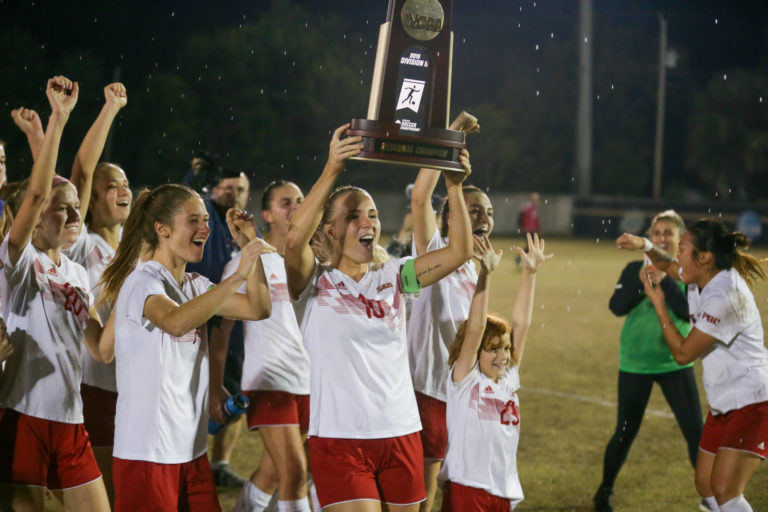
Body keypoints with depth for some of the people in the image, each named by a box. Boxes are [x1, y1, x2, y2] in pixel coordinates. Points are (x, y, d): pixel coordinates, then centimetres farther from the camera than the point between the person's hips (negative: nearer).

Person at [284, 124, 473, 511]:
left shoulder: (393, 278, 9)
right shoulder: (315, 283, -2)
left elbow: (460, 251, 1)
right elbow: (294, 240, -23)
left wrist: (454, 185, -11)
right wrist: (331, 171, -29)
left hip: (401, 434, 5)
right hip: (338, 439, -5)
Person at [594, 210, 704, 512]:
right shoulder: (636, 269, -3)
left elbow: (689, 312, -17)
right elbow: (617, 307, -14)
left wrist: (664, 281, -25)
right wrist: (642, 280, -25)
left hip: (676, 363, 0)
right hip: (636, 364, 0)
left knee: (696, 432, -4)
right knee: (625, 433, 6)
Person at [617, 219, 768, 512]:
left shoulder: (725, 294, -24)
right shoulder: (704, 279, 4)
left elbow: (683, 353, -19)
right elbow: (667, 265, 28)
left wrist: (658, 304, -10)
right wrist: (644, 246, 8)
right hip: (724, 401, 10)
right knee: (705, 485, 12)